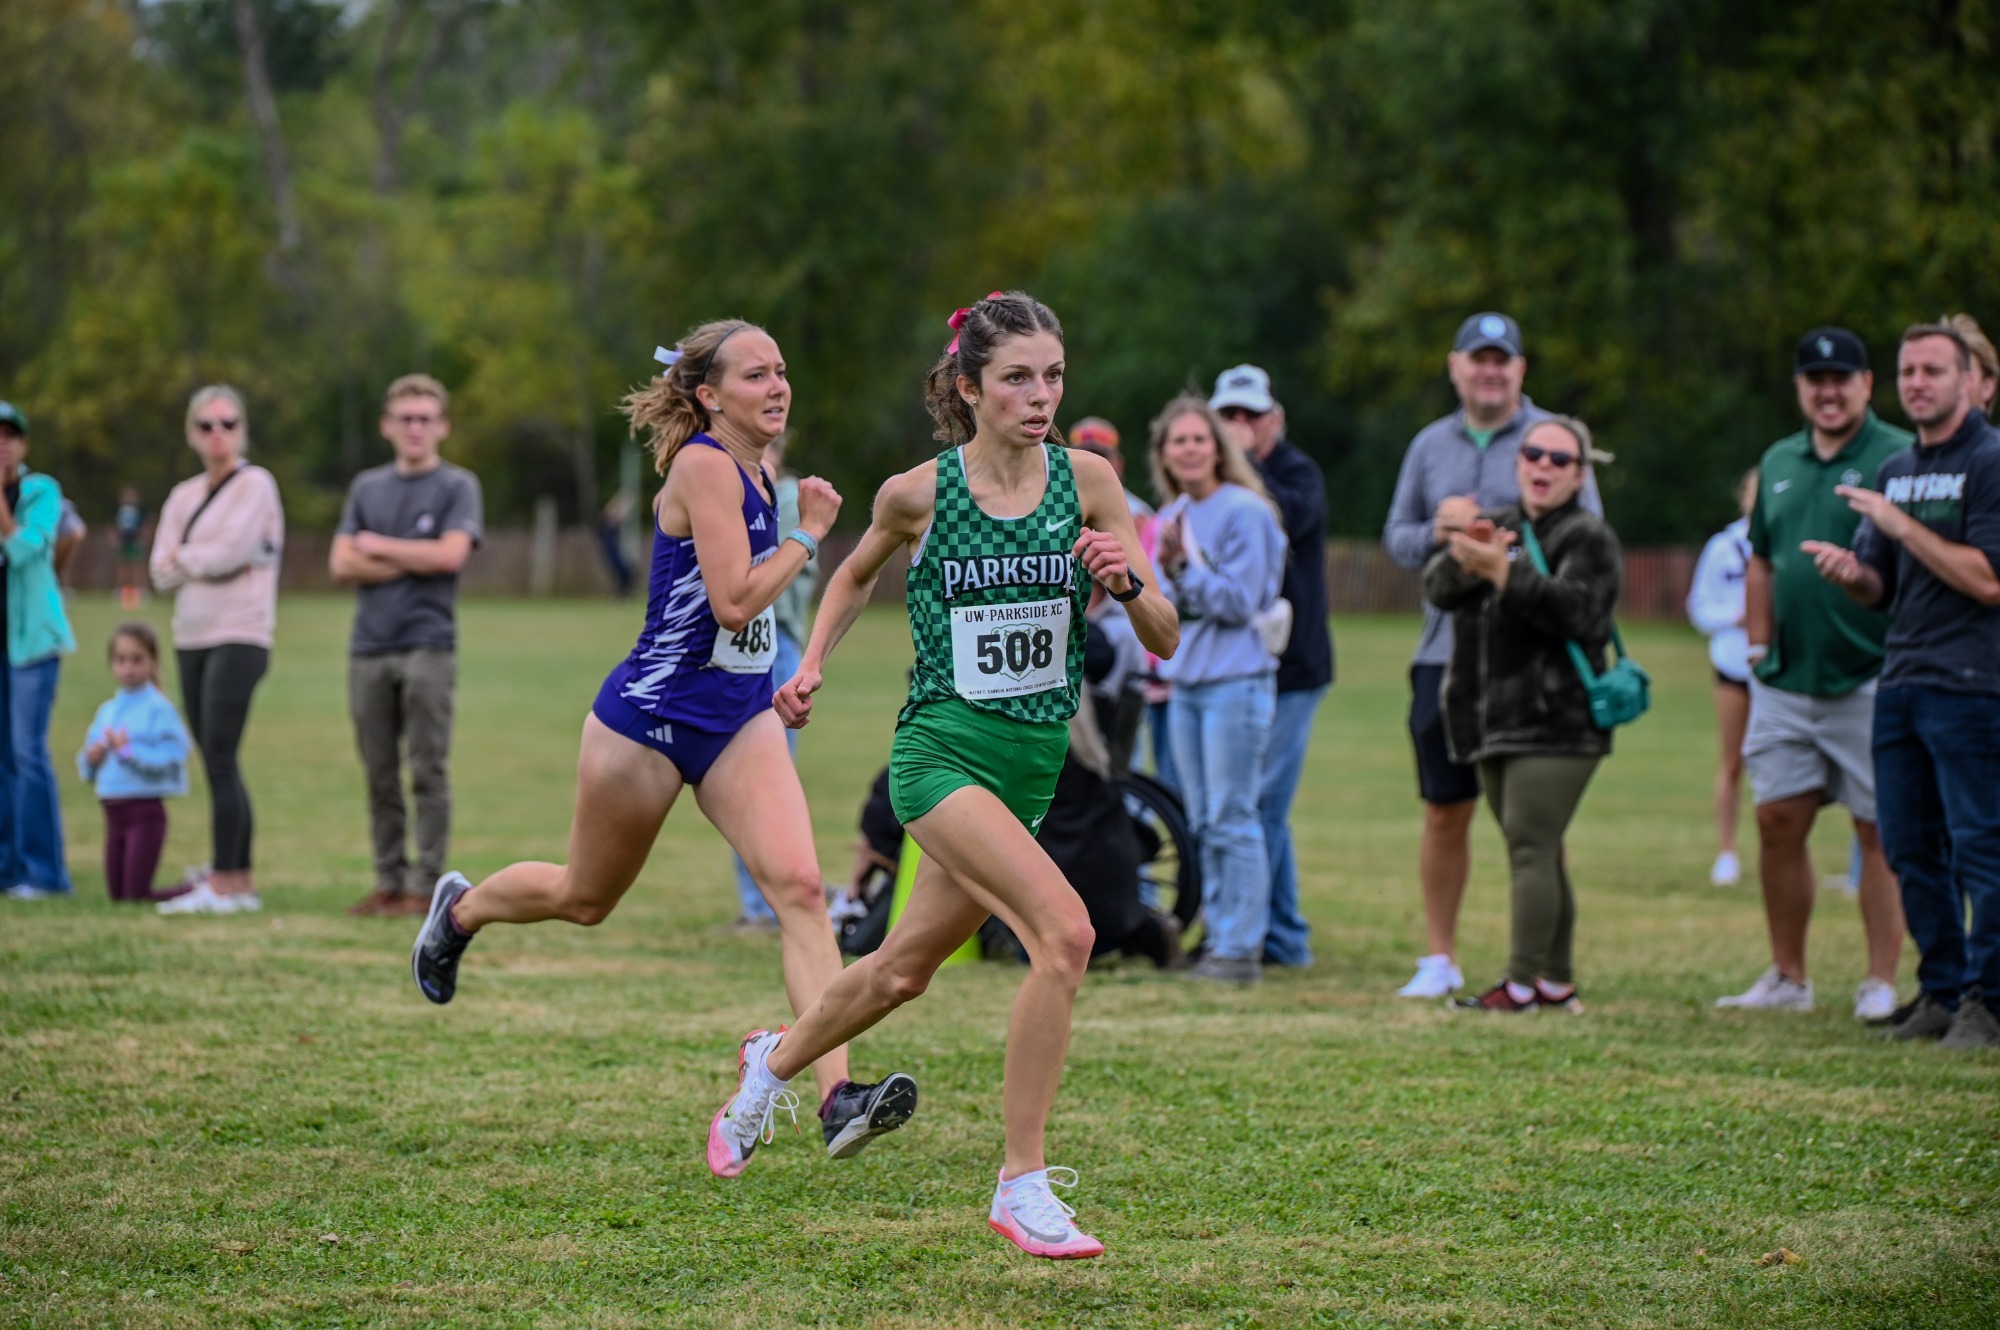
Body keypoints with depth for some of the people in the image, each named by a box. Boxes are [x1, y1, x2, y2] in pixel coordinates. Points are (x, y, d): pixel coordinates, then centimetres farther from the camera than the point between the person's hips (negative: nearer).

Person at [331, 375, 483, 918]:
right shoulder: (367, 487, 14)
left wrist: (378, 547, -2)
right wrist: (411, 563, -6)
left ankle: (426, 886, -2)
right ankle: (389, 882, 12)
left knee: (428, 772, -4)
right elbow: (343, 564, 5)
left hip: (428, 646, -4)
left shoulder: (457, 486, 3)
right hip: (370, 647, 4)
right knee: (380, 775, 6)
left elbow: (449, 554, -12)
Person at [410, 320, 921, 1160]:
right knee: (585, 899, 15)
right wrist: (808, 534, -15)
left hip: (739, 719, 6)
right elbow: (734, 601, -25)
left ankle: (837, 1095, -24)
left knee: (798, 886, -15)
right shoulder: (704, 464, -18)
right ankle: (460, 909, 48)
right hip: (652, 714, -6)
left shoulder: (754, 472, 7)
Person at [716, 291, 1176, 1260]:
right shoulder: (918, 492, -6)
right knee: (1065, 932, -25)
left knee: (905, 970, 20)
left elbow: (1164, 639, -1)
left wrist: (1128, 580, -20)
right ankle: (1023, 1188, -18)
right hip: (943, 750, -5)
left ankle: (776, 1059, 51)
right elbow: (857, 572, 17)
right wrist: (812, 664, 6)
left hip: (1033, 761, 5)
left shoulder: (1087, 481, -2)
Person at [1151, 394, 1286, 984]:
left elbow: (1238, 600, -13)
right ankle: (1219, 936, 15)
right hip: (1186, 683, 7)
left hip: (1238, 681, -7)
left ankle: (1241, 947, -6)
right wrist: (1167, 567, -4)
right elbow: (1165, 608, 14)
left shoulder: (1244, 512, -9)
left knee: (1232, 818, -8)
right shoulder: (1172, 517, 13)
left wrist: (1184, 566, -15)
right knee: (1202, 822, 9)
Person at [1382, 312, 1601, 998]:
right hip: (1445, 652, 4)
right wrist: (1436, 532, -5)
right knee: (1445, 812, 7)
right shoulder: (1430, 445, 15)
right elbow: (1396, 536, 17)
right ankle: (1440, 958, 18)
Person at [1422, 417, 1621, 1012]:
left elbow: (1573, 608, -19)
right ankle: (1558, 982, 15)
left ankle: (1523, 983, -15)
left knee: (1531, 848, -13)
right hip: (1496, 721, 7)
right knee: (1538, 853, 10)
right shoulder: (1498, 525, 18)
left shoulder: (1588, 537, -1)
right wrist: (1463, 557, -18)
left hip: (1556, 723, -7)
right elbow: (1438, 588, 4)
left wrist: (1503, 571, -28)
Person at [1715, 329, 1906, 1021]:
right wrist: (1758, 641, 15)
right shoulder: (1779, 462, 15)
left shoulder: (1899, 458, -6)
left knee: (1879, 829, -1)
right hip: (1784, 679, 6)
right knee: (1778, 822, 7)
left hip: (1867, 679, -6)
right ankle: (1787, 978, 17)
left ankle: (1881, 982, 4)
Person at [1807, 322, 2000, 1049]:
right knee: (1911, 850, 9)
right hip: (1900, 682, 8)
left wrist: (1902, 527, -17)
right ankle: (1941, 990, 18)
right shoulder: (1895, 471, 17)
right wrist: (1851, 572, -4)